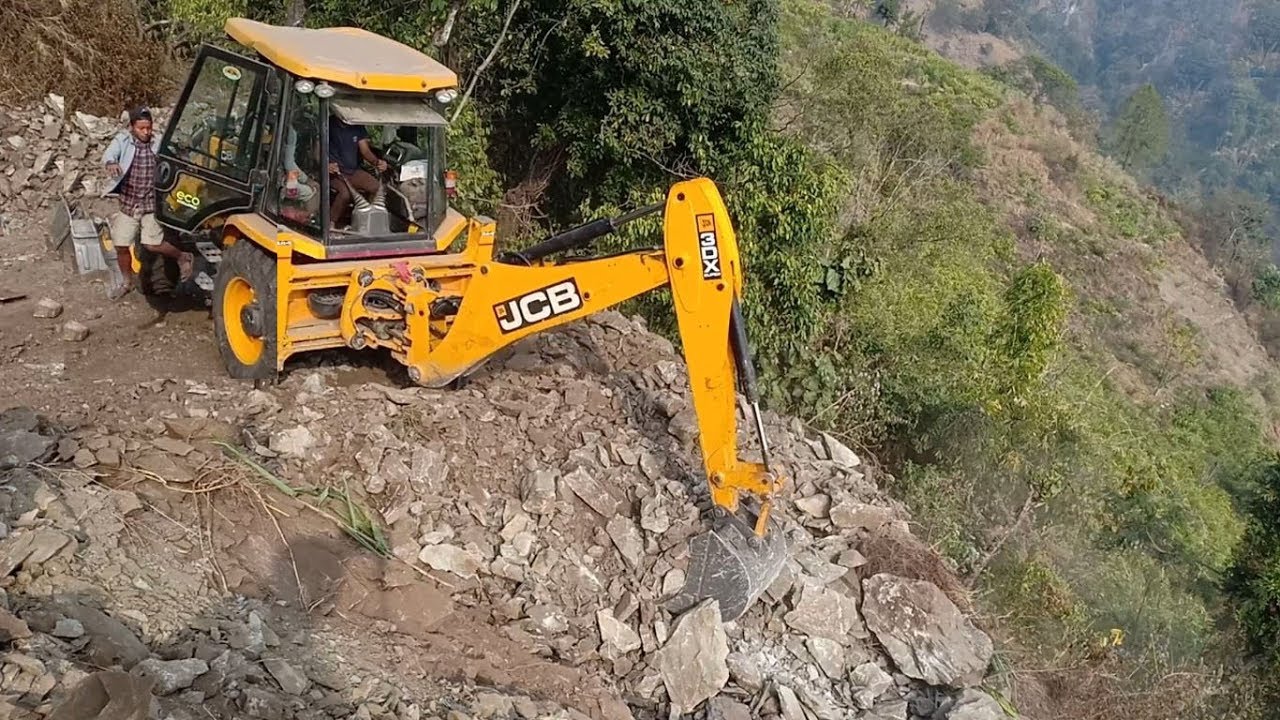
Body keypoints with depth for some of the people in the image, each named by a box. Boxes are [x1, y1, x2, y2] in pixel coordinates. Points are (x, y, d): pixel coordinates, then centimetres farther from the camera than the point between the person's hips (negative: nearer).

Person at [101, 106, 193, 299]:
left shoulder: (157, 144, -2)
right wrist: (111, 163, -47)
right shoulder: (122, 141, -6)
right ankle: (128, 281, 29)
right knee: (121, 246, 6)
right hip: (127, 203, 2)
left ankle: (182, 257, 18)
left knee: (153, 244, -11)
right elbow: (109, 154, -25)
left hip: (151, 203, -2)